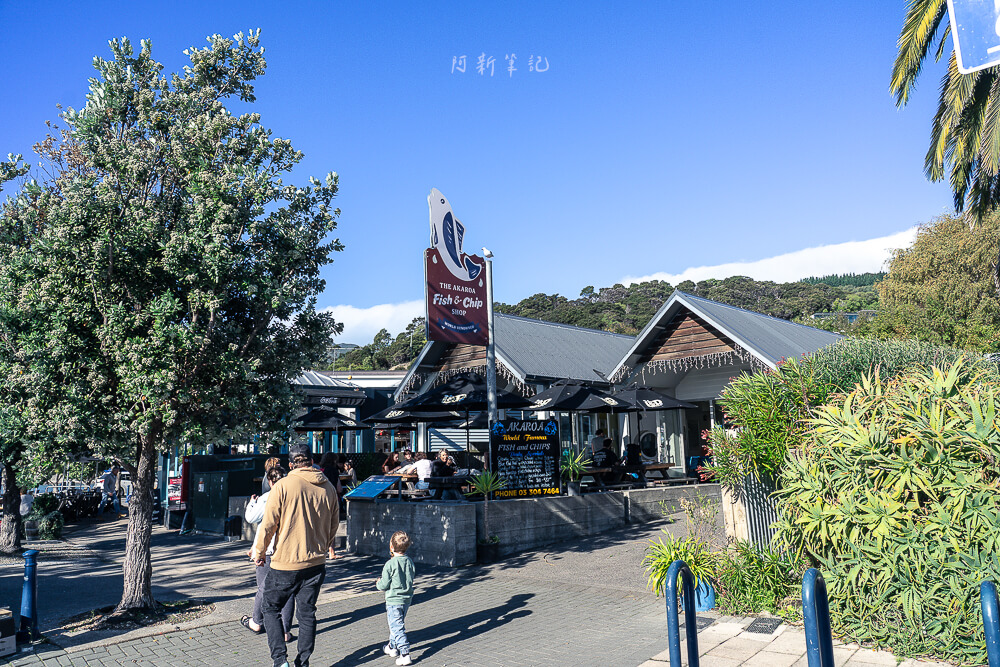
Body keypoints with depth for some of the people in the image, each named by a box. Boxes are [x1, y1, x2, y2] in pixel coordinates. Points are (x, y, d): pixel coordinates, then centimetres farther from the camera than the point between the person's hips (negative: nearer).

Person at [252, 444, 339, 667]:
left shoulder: (283, 486, -11)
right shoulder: (328, 488, 1)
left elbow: (268, 524, -10)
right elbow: (334, 525, 11)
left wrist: (260, 552, 5)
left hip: (286, 563, -4)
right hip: (316, 563, 4)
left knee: (271, 609, 12)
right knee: (307, 613, 14)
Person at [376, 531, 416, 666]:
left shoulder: (390, 564, -19)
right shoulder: (409, 561, 1)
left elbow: (384, 586, -15)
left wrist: (378, 583, 7)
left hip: (393, 600, -7)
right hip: (407, 599, 7)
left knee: (397, 627, -5)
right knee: (397, 625, 23)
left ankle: (405, 654, -9)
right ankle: (392, 647, 37)